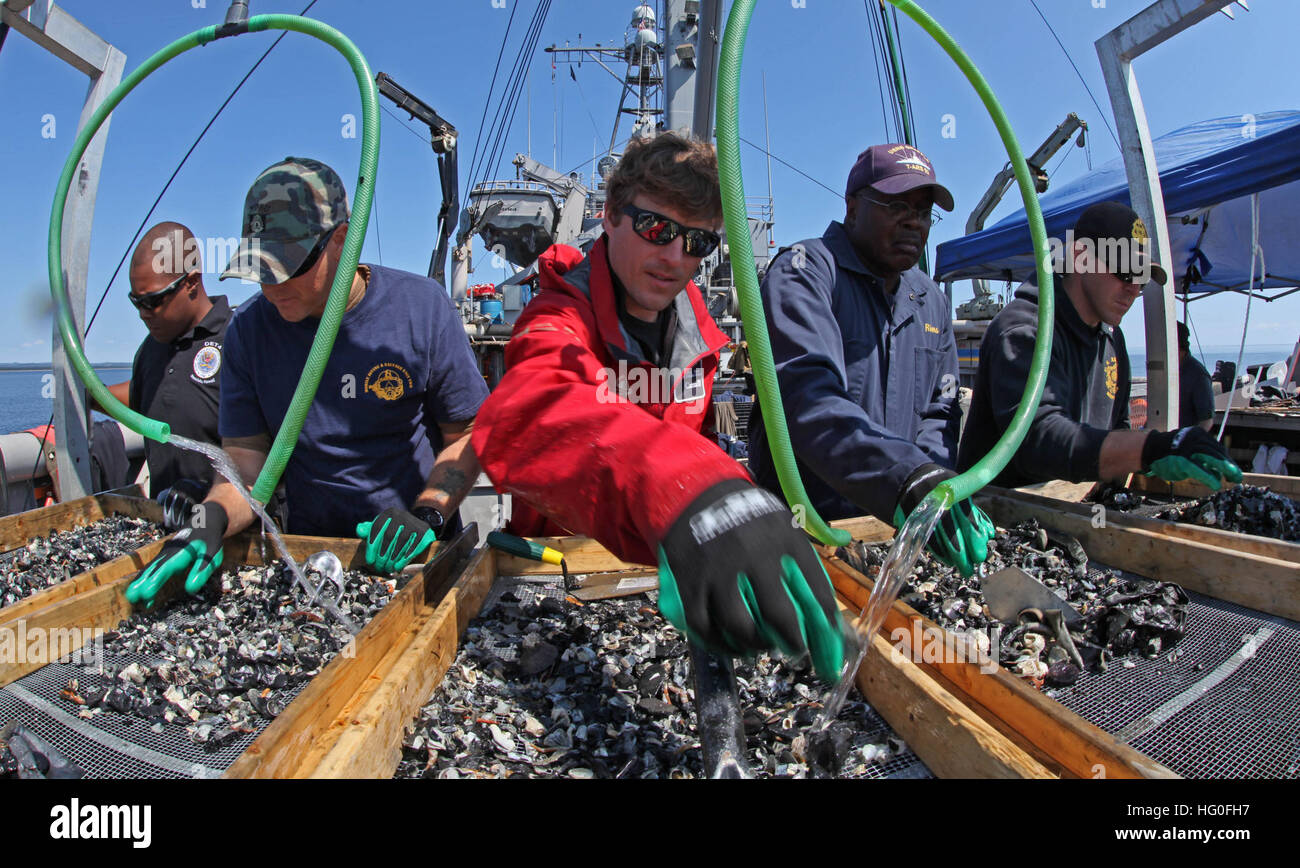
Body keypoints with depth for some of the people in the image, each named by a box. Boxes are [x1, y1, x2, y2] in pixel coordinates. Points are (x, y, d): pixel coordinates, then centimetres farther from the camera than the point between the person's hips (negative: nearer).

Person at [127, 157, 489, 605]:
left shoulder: (421, 307, -7)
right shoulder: (248, 329, 1)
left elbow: (468, 433, -3)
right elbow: (246, 456, 2)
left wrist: (427, 514, -16)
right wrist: (213, 517, -18)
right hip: (308, 550, 3)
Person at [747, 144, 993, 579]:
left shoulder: (932, 302, 15)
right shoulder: (803, 272, -8)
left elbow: (939, 412, 17)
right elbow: (806, 395, -24)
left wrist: (938, 486, -4)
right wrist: (911, 479, -35)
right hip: (801, 521, -5)